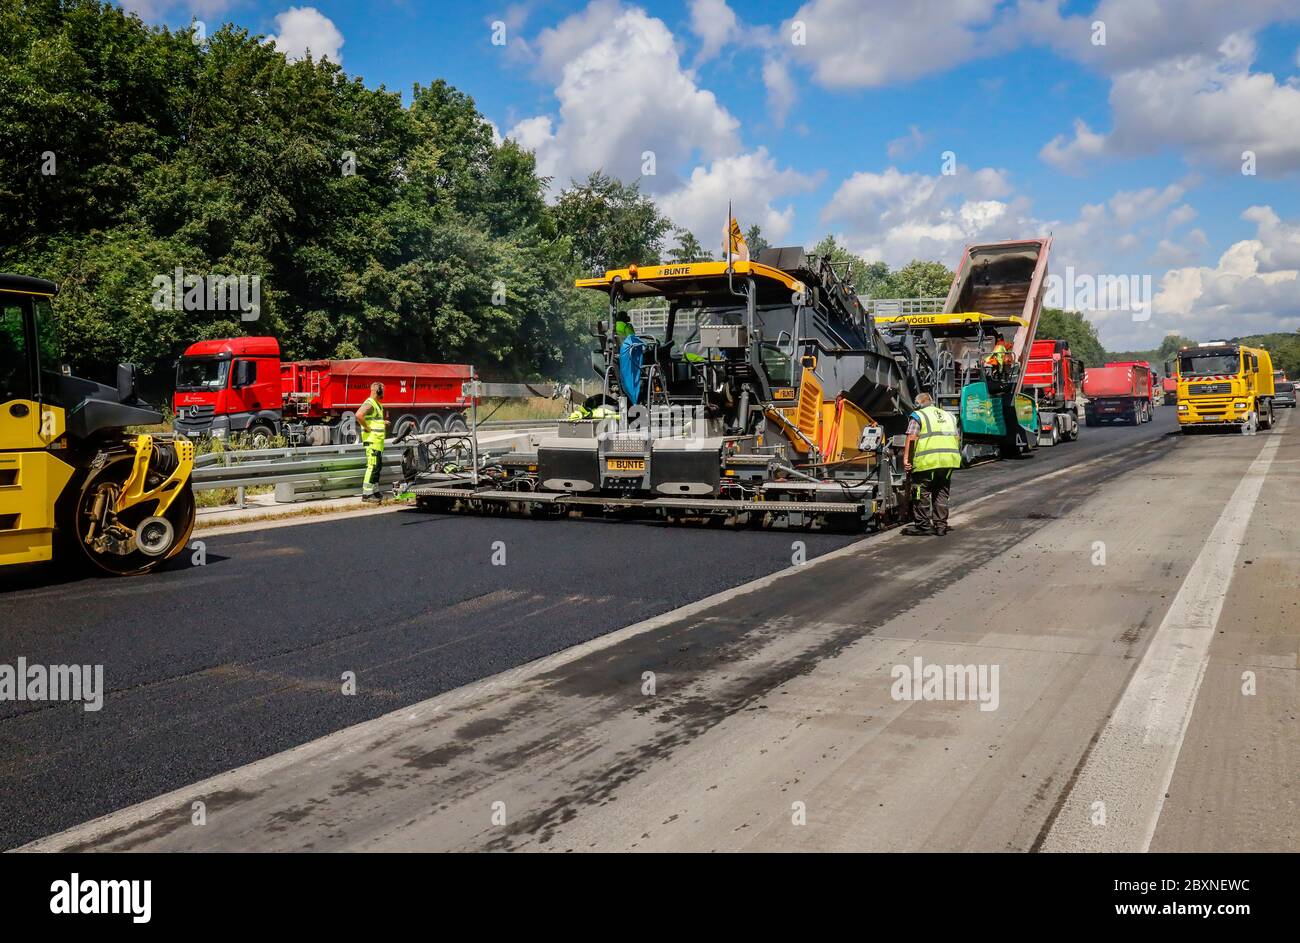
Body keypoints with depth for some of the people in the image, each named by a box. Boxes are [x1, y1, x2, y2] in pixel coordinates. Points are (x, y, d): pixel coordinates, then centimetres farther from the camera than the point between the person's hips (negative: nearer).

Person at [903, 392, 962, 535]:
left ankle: (924, 525, 6)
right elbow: (957, 439, 20)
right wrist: (957, 456, 24)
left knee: (922, 492, 4)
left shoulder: (918, 416, 5)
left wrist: (906, 459, -11)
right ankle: (941, 526, 16)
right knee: (941, 494, 14)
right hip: (949, 459, 6)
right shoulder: (949, 416, 24)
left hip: (928, 460, -6)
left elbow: (911, 439, -8)